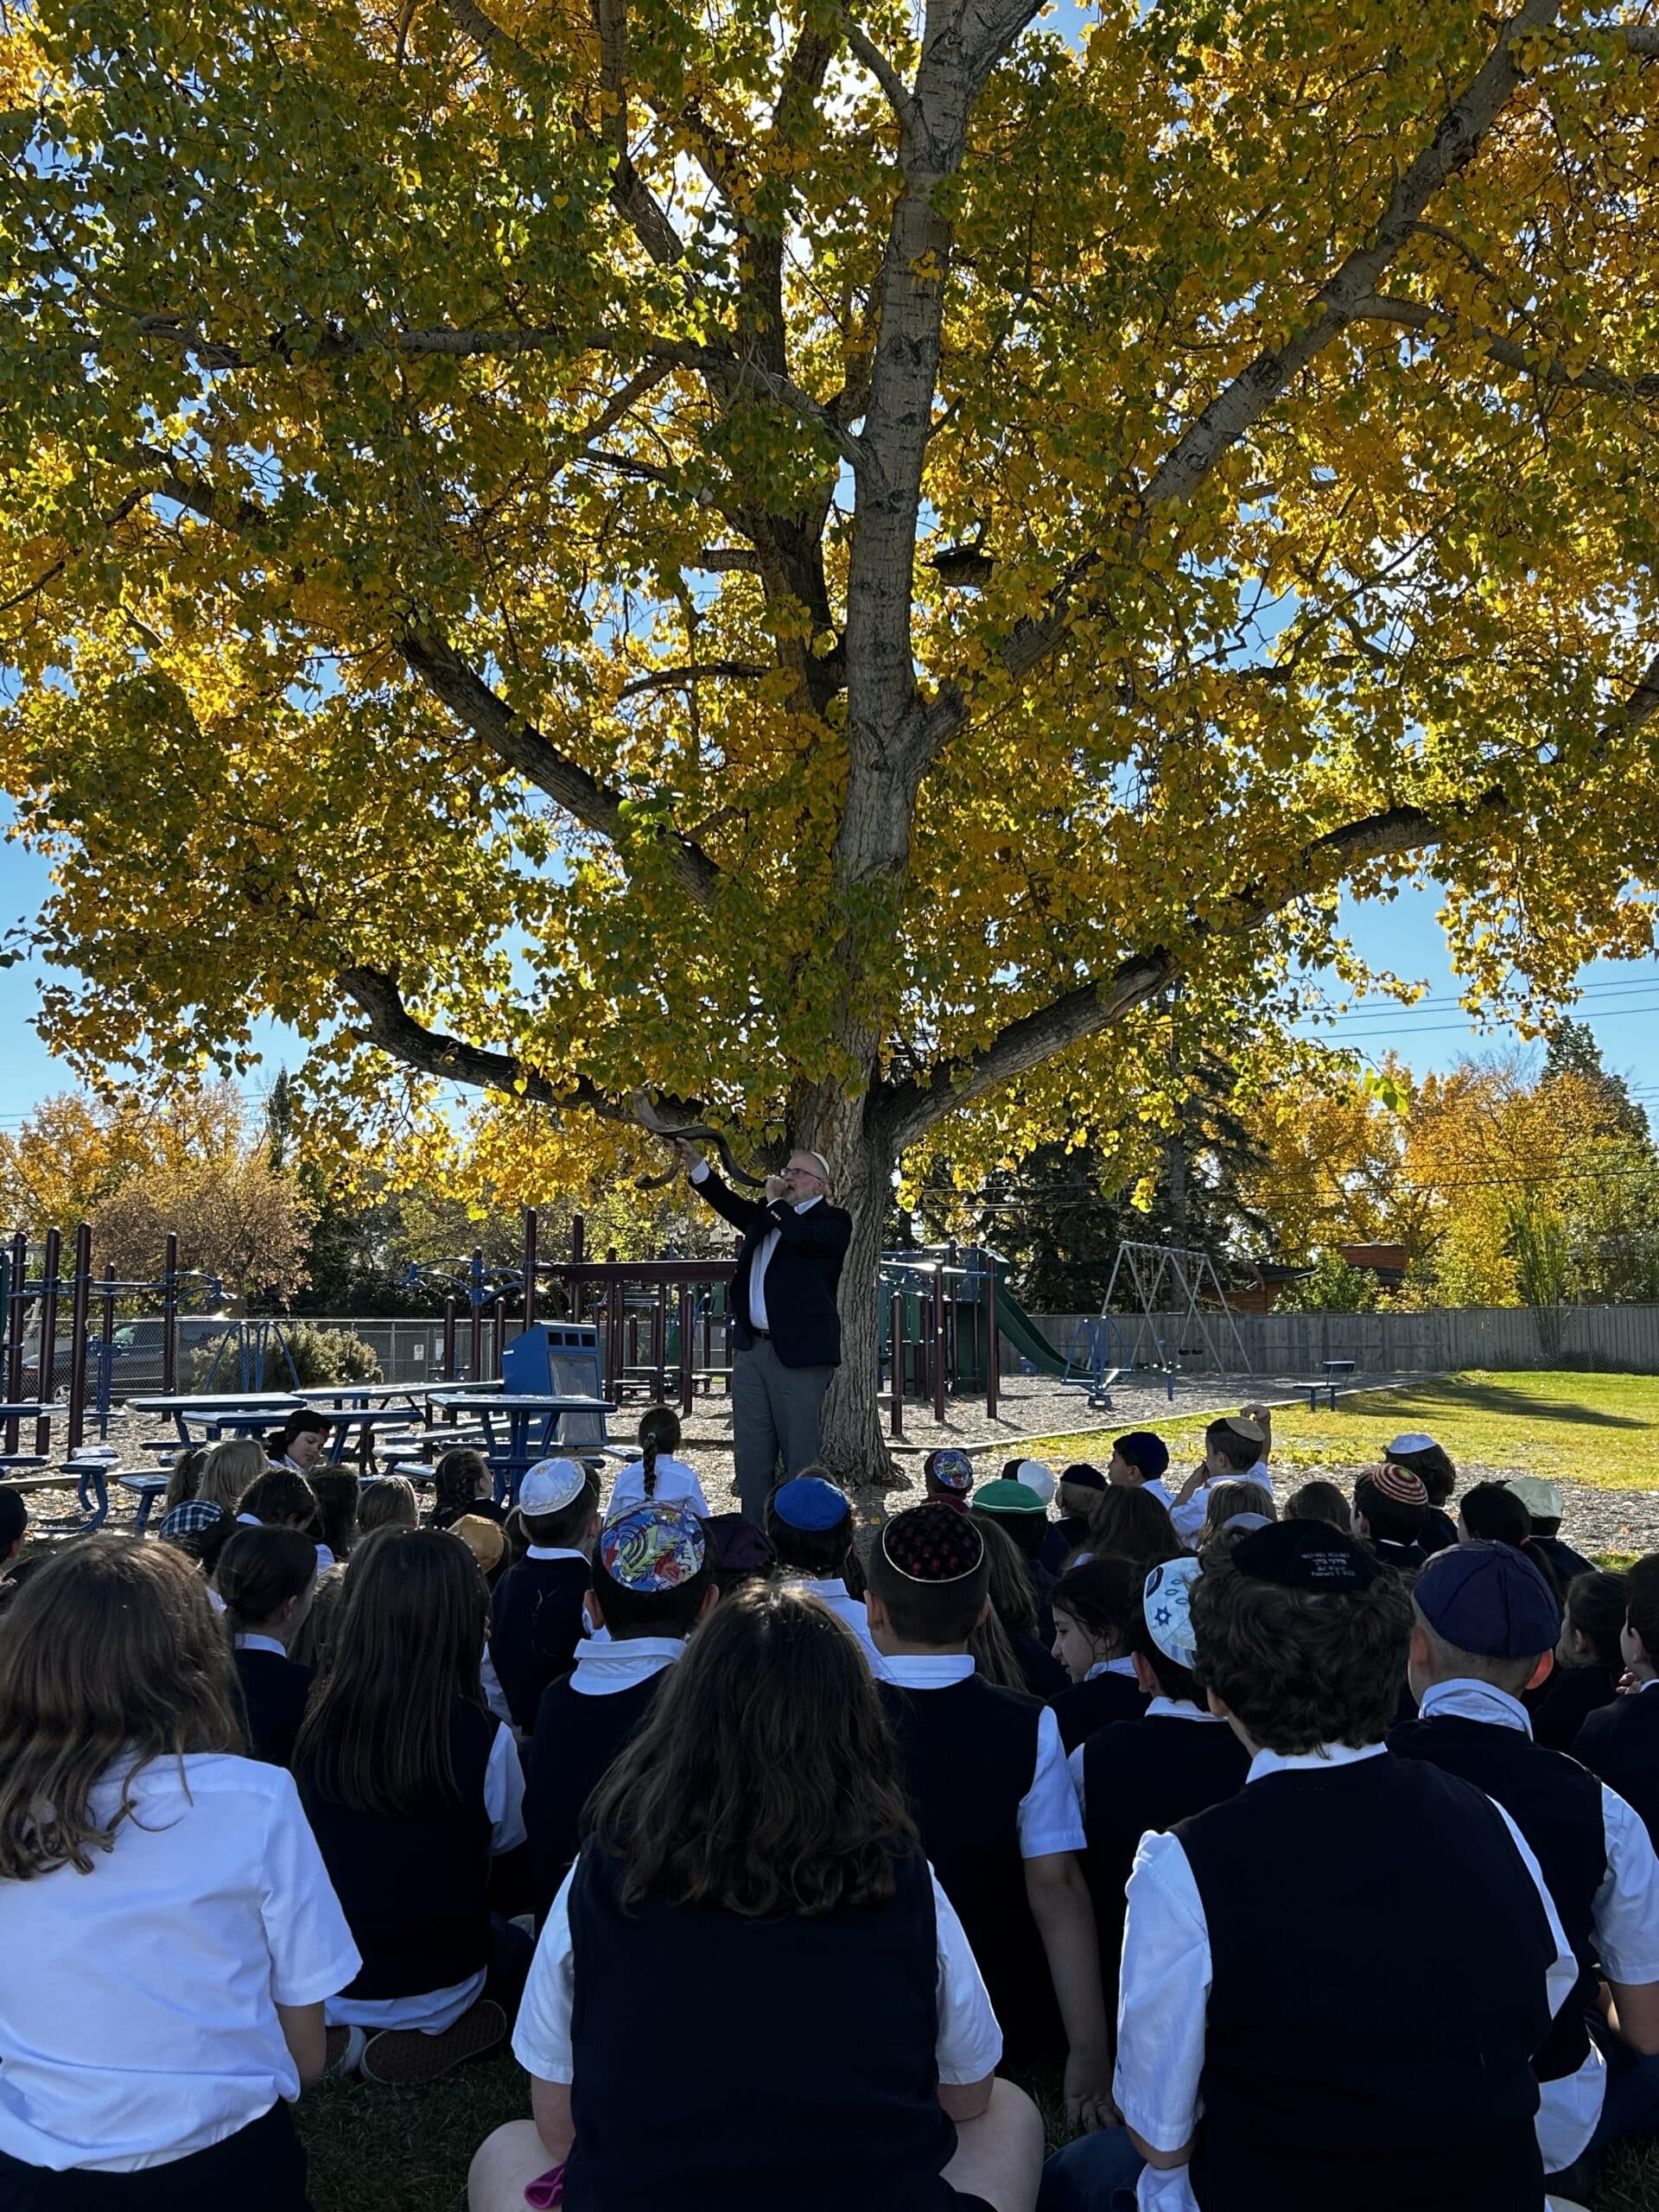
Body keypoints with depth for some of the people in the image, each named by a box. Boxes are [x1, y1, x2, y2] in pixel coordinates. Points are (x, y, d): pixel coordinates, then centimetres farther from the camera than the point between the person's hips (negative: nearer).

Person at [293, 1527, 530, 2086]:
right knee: (517, 1945, 29)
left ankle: (359, 2032, 16)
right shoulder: (483, 1741, -25)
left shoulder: (319, 1722, -18)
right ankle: (432, 2035, 12)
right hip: (435, 1990, -3)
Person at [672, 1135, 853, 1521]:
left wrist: (775, 1201, -8)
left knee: (800, 1455, -2)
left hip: (798, 1354, -7)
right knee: (751, 1454, 10)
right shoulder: (767, 1215, 19)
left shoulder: (833, 1222, -4)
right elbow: (731, 1205, 14)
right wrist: (696, 1164, 4)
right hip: (751, 1349, 7)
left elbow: (801, 1235, -22)